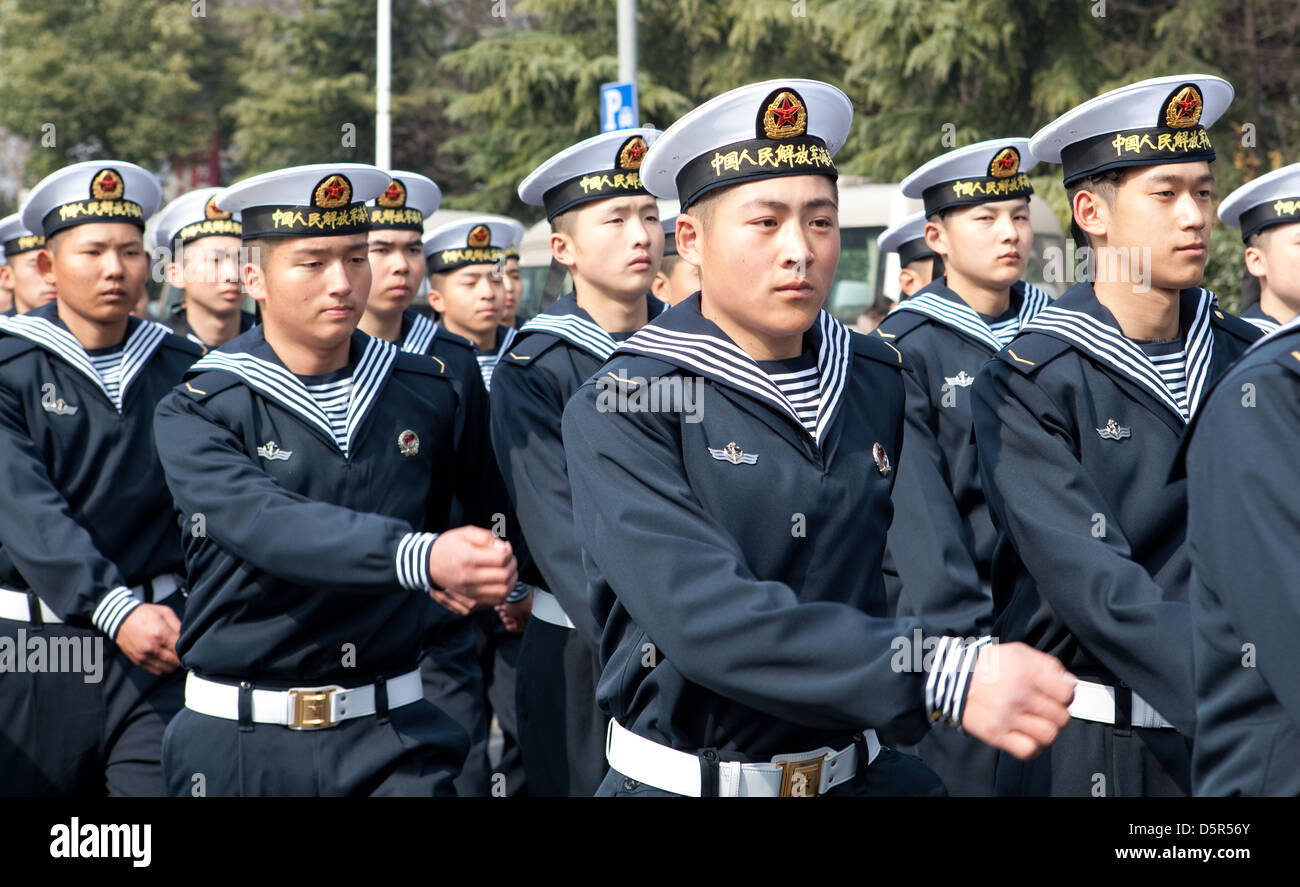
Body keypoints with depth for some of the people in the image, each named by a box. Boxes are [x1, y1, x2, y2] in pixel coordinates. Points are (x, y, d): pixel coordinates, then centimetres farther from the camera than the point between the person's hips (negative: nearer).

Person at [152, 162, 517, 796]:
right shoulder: (194, 414, -7)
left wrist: (469, 576, 8)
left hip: (392, 737, 2)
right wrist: (422, 557, -39)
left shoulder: (427, 395, 5)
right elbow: (268, 526, -26)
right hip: (242, 743, -2)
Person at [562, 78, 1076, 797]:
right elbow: (704, 617, -25)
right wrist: (946, 677, -34)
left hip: (860, 772, 4)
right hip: (683, 781, -4)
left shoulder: (881, 381, 4)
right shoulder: (619, 413, -13)